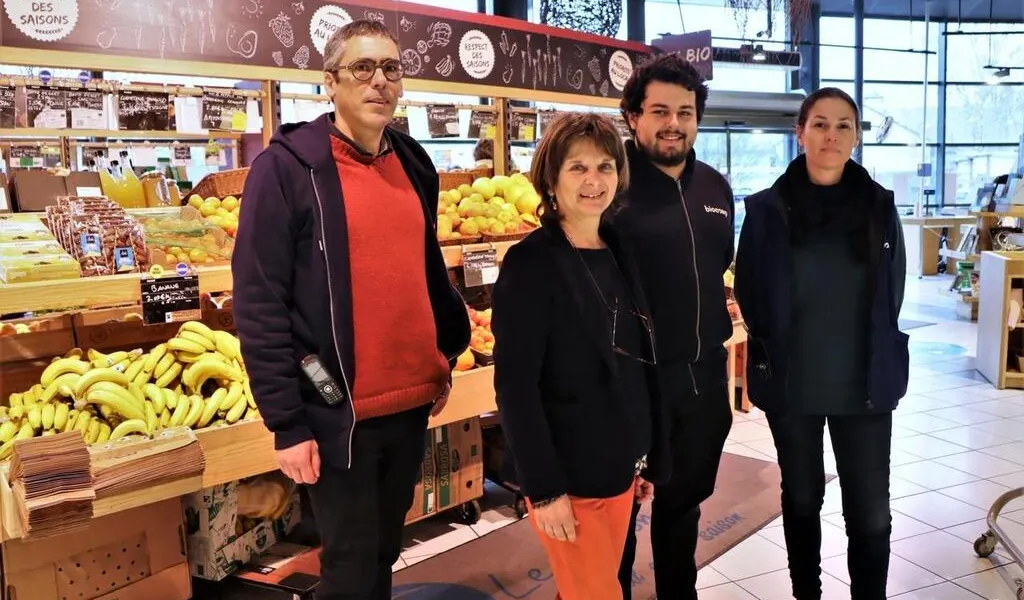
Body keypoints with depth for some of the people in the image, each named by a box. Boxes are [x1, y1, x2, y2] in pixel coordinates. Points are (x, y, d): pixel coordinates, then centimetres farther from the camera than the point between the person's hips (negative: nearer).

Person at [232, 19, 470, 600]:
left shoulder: (415, 165, 8)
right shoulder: (287, 166, -10)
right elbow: (260, 303, -13)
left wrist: (447, 356, 13)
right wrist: (287, 422, -14)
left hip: (412, 402, 6)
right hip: (338, 412, -6)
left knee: (385, 552, 22)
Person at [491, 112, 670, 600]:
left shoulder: (619, 254, 6)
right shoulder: (530, 262, -14)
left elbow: (639, 367, 10)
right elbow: (514, 384, -17)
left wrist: (649, 457, 12)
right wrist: (544, 487, -18)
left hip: (619, 465, 6)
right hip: (565, 474, -6)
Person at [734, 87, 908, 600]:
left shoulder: (879, 205, 0)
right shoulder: (766, 209, -6)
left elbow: (893, 293, 9)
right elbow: (748, 294, 1)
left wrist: (874, 355, 8)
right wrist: (775, 353, 3)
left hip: (866, 384, 1)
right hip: (790, 384, -1)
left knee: (871, 511, 4)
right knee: (802, 498, 15)